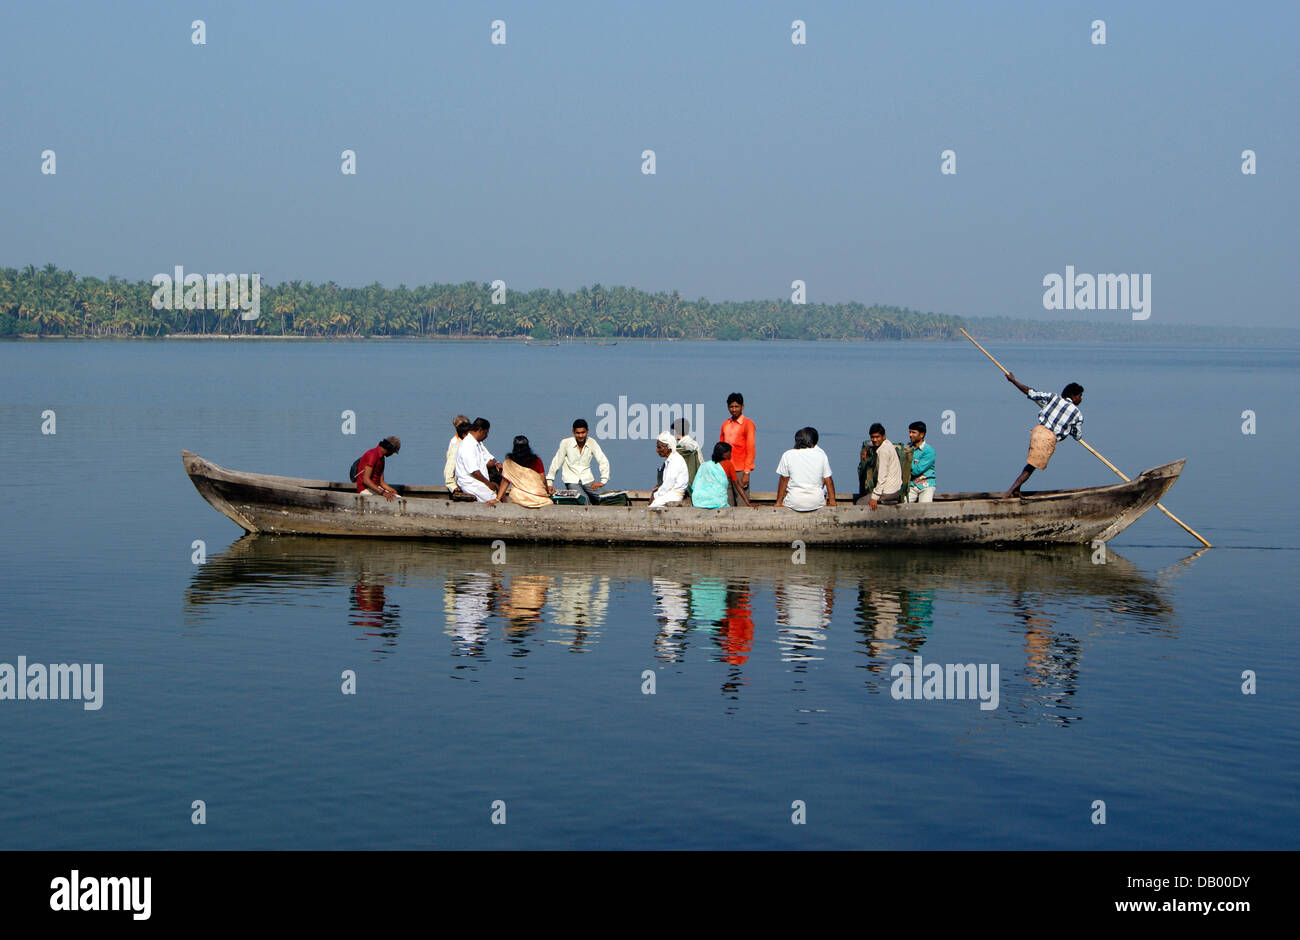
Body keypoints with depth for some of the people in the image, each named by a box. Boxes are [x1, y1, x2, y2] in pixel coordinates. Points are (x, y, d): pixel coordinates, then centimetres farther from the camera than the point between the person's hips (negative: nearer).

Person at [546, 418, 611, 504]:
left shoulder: (592, 443, 0)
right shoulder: (566, 443, -6)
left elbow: (603, 461, 2)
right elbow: (556, 462, -1)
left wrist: (603, 481, -8)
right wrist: (549, 483, -2)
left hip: (587, 480, 3)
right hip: (571, 481, -3)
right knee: (584, 499, -31)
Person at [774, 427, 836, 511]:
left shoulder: (787, 455, -6)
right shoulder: (821, 454, -4)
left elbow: (784, 481, 0)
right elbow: (828, 481, 1)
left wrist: (779, 502, 10)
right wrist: (832, 501, 12)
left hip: (794, 504, 0)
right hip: (817, 503, 0)